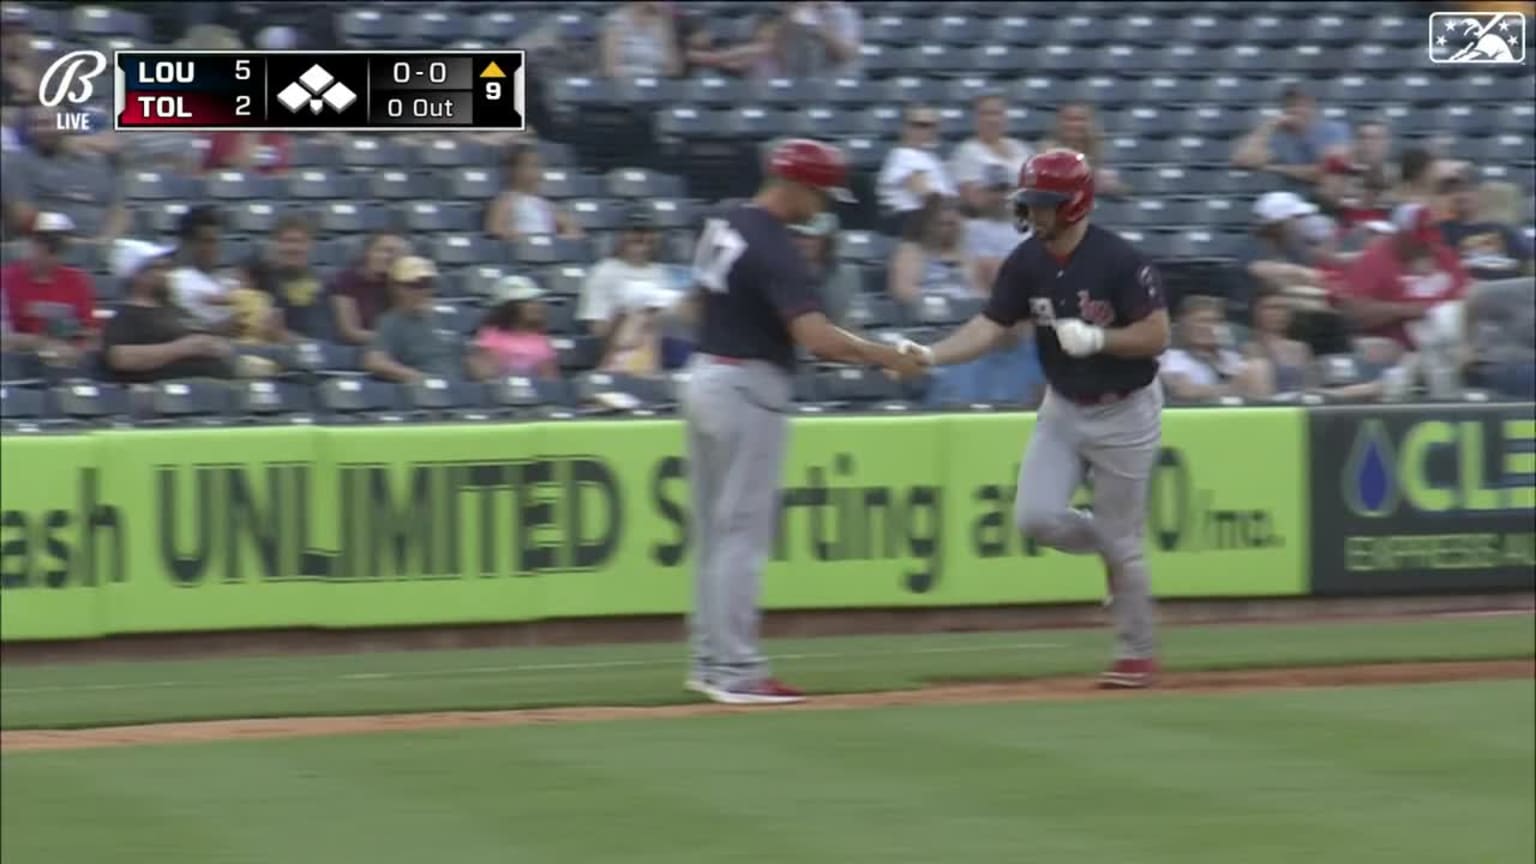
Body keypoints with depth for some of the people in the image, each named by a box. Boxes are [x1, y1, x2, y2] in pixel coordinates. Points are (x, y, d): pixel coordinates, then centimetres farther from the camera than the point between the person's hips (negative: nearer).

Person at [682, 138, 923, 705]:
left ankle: (709, 660, 18)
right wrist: (883, 355, -21)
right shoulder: (775, 250, -20)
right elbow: (815, 337, -30)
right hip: (749, 389, -9)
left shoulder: (723, 226, 8)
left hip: (704, 378, 9)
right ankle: (736, 672, -4)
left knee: (715, 529, 13)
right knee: (743, 531, -5)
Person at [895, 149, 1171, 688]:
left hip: (1124, 411, -5)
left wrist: (1096, 339, -32)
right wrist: (930, 355, -24)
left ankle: (1137, 653, 19)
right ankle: (1117, 549, 21)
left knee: (1121, 541, 1)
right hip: (1063, 407, 6)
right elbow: (989, 328, -9)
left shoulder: (1119, 261, -21)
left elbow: (1157, 336, -19)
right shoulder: (1026, 263, -5)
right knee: (1036, 516, -9)